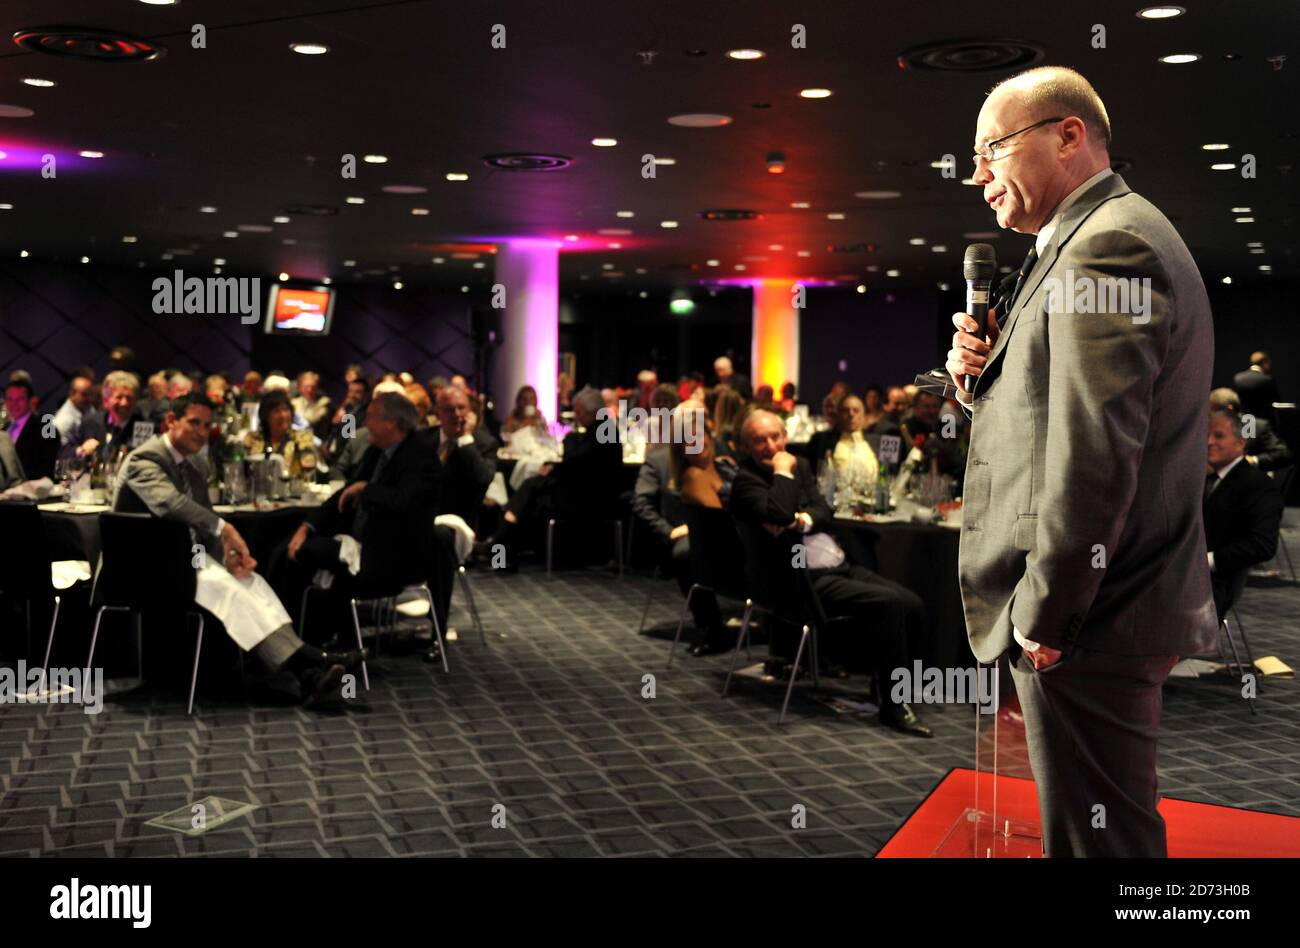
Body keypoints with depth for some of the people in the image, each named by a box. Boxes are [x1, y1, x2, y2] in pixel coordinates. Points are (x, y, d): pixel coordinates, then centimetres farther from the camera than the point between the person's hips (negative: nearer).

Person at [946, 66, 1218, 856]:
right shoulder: (1109, 236, 17)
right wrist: (982, 377, 0)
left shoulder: (1104, 246, -17)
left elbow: (1093, 459, -24)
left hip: (1084, 624, -10)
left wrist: (1041, 618, -17)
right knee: (1119, 826, 19)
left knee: (1096, 838, 1)